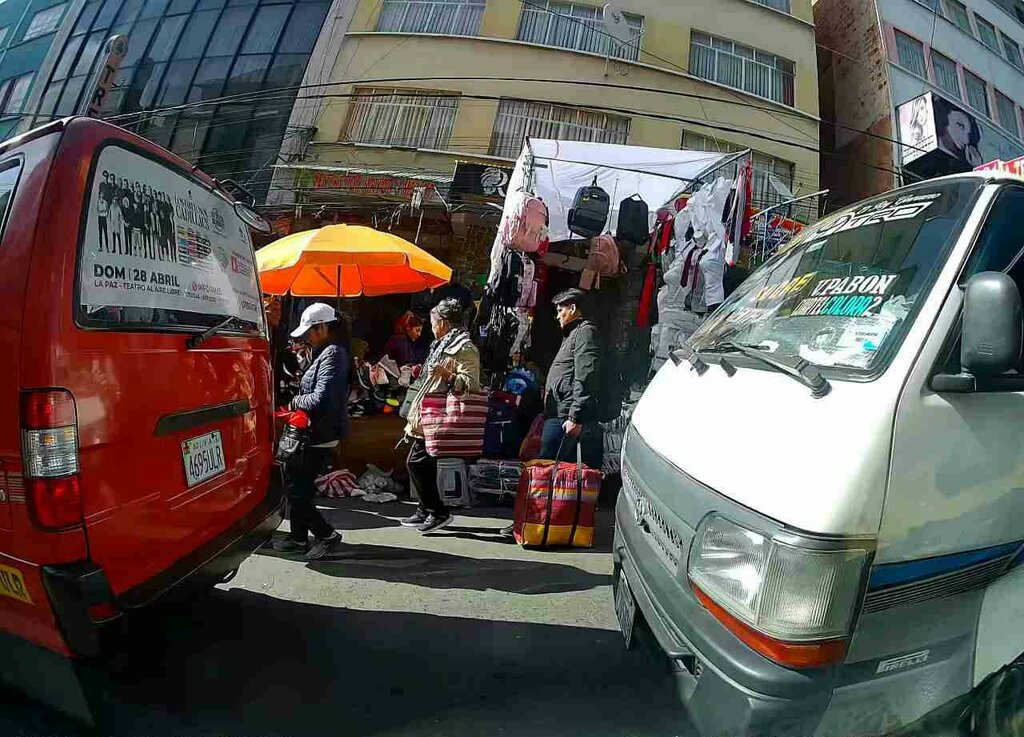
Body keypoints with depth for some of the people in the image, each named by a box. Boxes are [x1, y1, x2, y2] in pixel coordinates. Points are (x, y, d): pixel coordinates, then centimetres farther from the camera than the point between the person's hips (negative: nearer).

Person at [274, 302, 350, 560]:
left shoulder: (332, 354, -18)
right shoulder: (328, 352, 13)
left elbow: (320, 400, -26)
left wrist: (295, 401, -10)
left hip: (319, 436, -10)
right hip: (316, 433, 10)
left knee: (297, 491, -1)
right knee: (299, 486, 17)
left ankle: (327, 534, 11)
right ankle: (299, 538, 30)